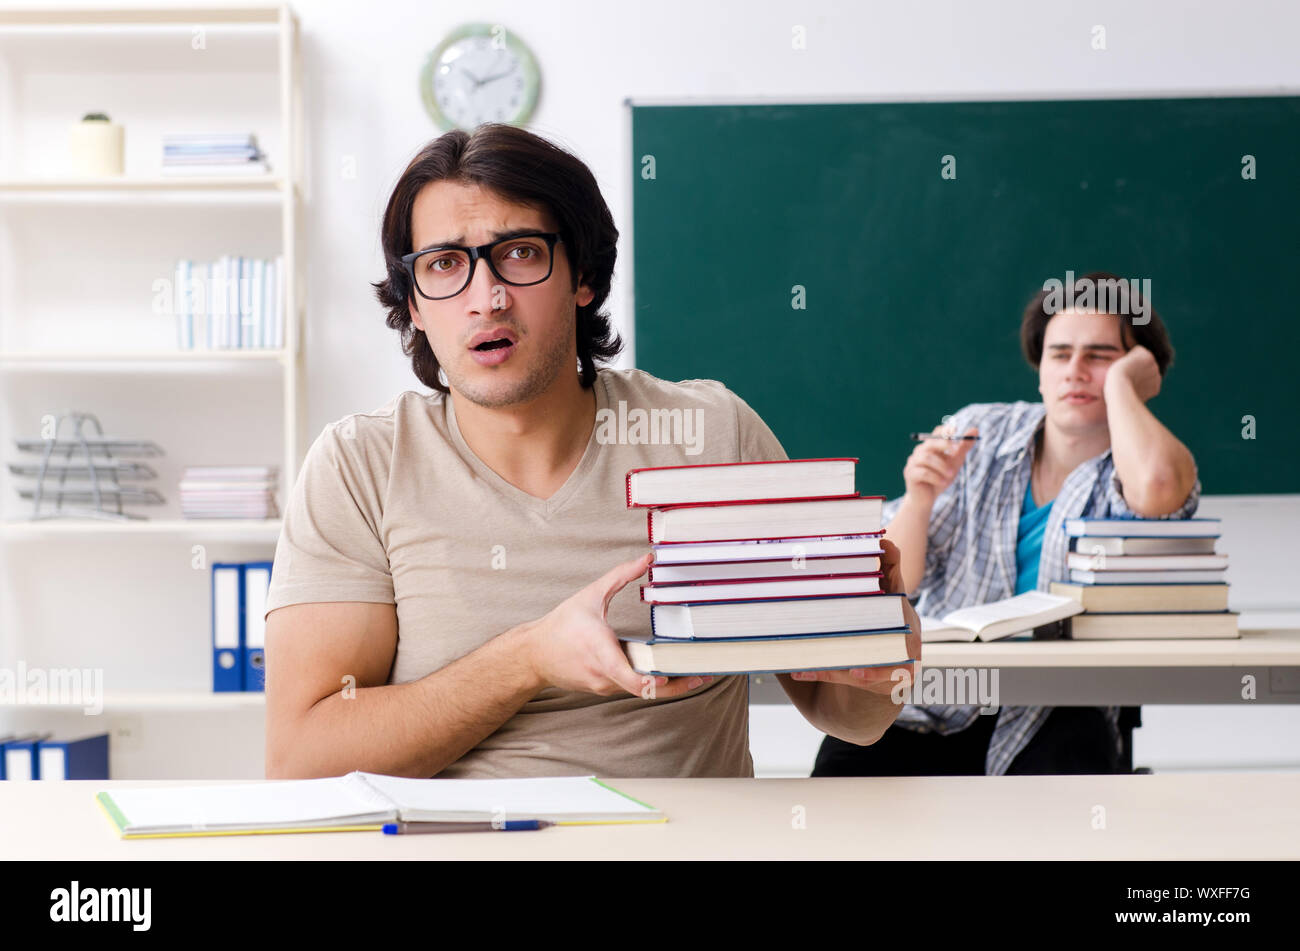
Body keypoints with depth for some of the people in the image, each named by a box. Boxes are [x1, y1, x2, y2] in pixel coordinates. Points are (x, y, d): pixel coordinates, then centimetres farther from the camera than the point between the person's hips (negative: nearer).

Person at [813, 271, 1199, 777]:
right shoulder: (978, 433, 6)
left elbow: (1156, 489, -33)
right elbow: (894, 582, 4)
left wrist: (1119, 383, -16)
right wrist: (918, 500, -17)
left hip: (1054, 713, -2)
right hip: (932, 705, 2)